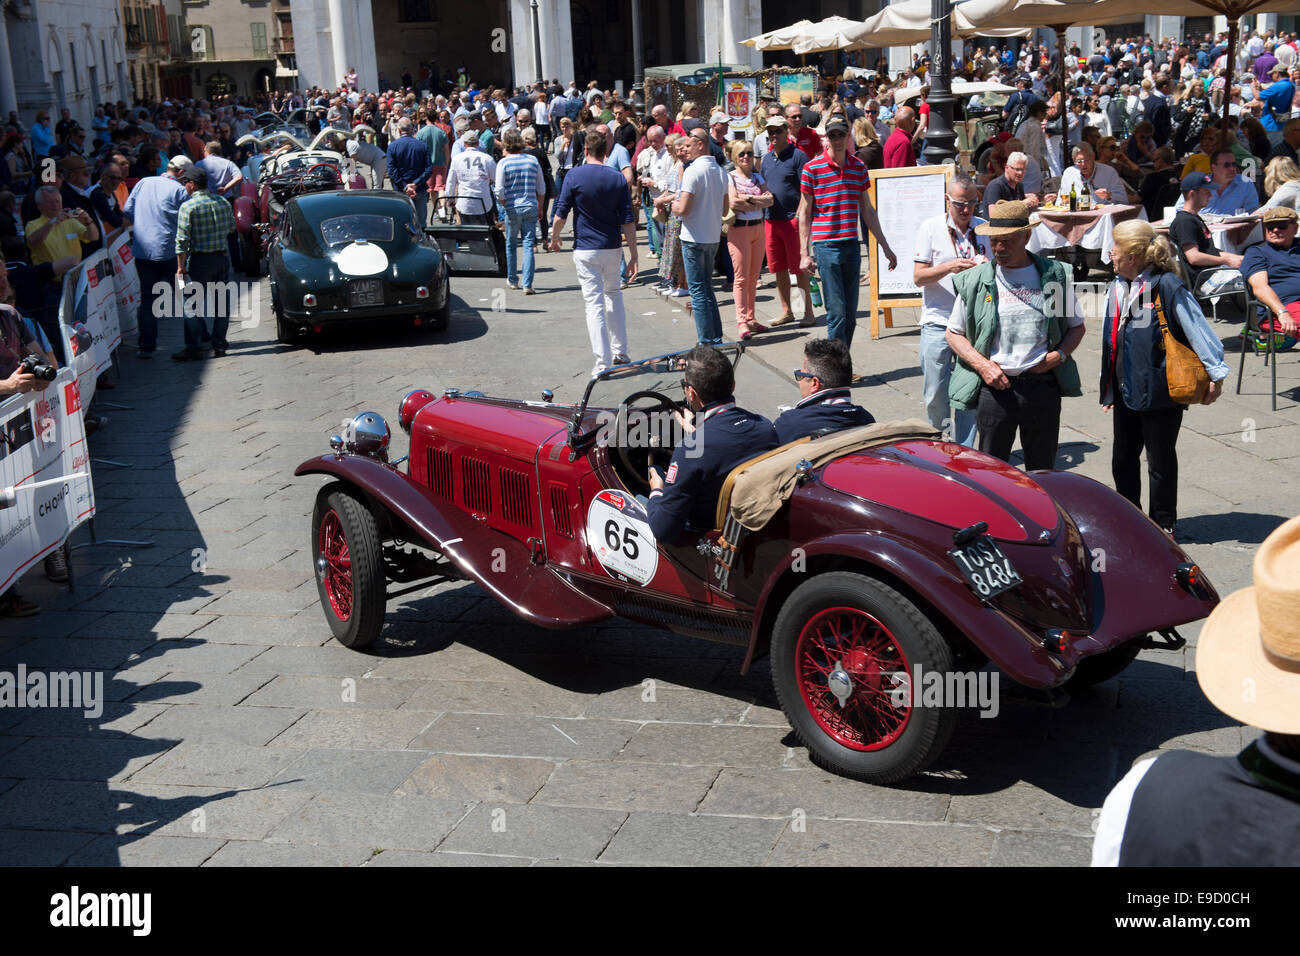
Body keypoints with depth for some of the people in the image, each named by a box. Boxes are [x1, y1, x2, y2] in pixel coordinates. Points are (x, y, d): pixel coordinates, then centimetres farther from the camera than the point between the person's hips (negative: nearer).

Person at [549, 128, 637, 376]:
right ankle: (620, 352, 25)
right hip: (613, 248, 3)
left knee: (594, 304, -2)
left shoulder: (574, 175, -8)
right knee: (614, 294, 23)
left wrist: (554, 237, 12)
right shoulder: (618, 178, 0)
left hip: (586, 250, -3)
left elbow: (561, 214, -6)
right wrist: (633, 256, 1)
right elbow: (628, 221, -3)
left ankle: (603, 363, -6)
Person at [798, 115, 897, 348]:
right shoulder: (812, 168, -3)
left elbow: (867, 210, 16)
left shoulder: (859, 167, 9)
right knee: (837, 314, -8)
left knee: (851, 315, 7)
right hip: (826, 247, -4)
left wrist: (886, 247, 16)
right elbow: (804, 213, 1)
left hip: (852, 247, 4)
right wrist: (804, 254, -4)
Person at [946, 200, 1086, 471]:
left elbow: (1077, 326, 15)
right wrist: (982, 365, -7)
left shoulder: (1053, 275, 5)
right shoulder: (975, 281, 3)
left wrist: (1059, 355, -5)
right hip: (995, 387, -1)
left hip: (1043, 385, 1)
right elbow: (954, 333, 8)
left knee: (1042, 471, 10)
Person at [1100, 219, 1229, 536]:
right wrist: (1109, 389, 20)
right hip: (1126, 390, 7)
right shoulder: (1117, 288, 8)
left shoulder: (1167, 285, -16)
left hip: (1160, 390, -7)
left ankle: (1163, 525, 22)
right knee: (1122, 460, 13)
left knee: (1160, 462, 7)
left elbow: (1196, 328, -14)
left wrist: (1215, 375, -12)